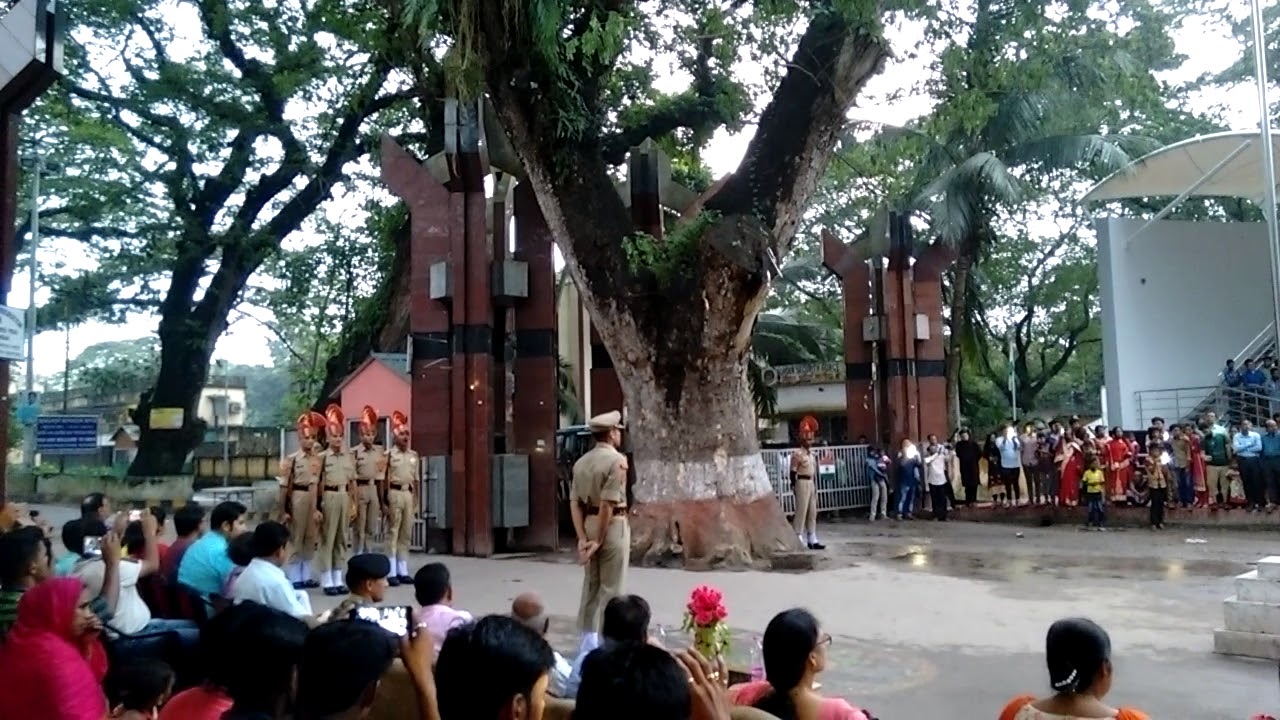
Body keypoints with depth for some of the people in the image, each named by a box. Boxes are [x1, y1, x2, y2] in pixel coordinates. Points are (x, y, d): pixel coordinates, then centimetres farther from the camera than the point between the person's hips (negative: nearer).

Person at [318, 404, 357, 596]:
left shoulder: (350, 456, 11)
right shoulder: (322, 457, -3)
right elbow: (317, 483, -6)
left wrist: (354, 504, 10)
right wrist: (318, 505, -11)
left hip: (345, 497, 5)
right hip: (329, 497, -5)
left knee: (342, 538, 9)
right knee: (327, 538, -1)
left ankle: (338, 580, 16)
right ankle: (327, 582, 3)